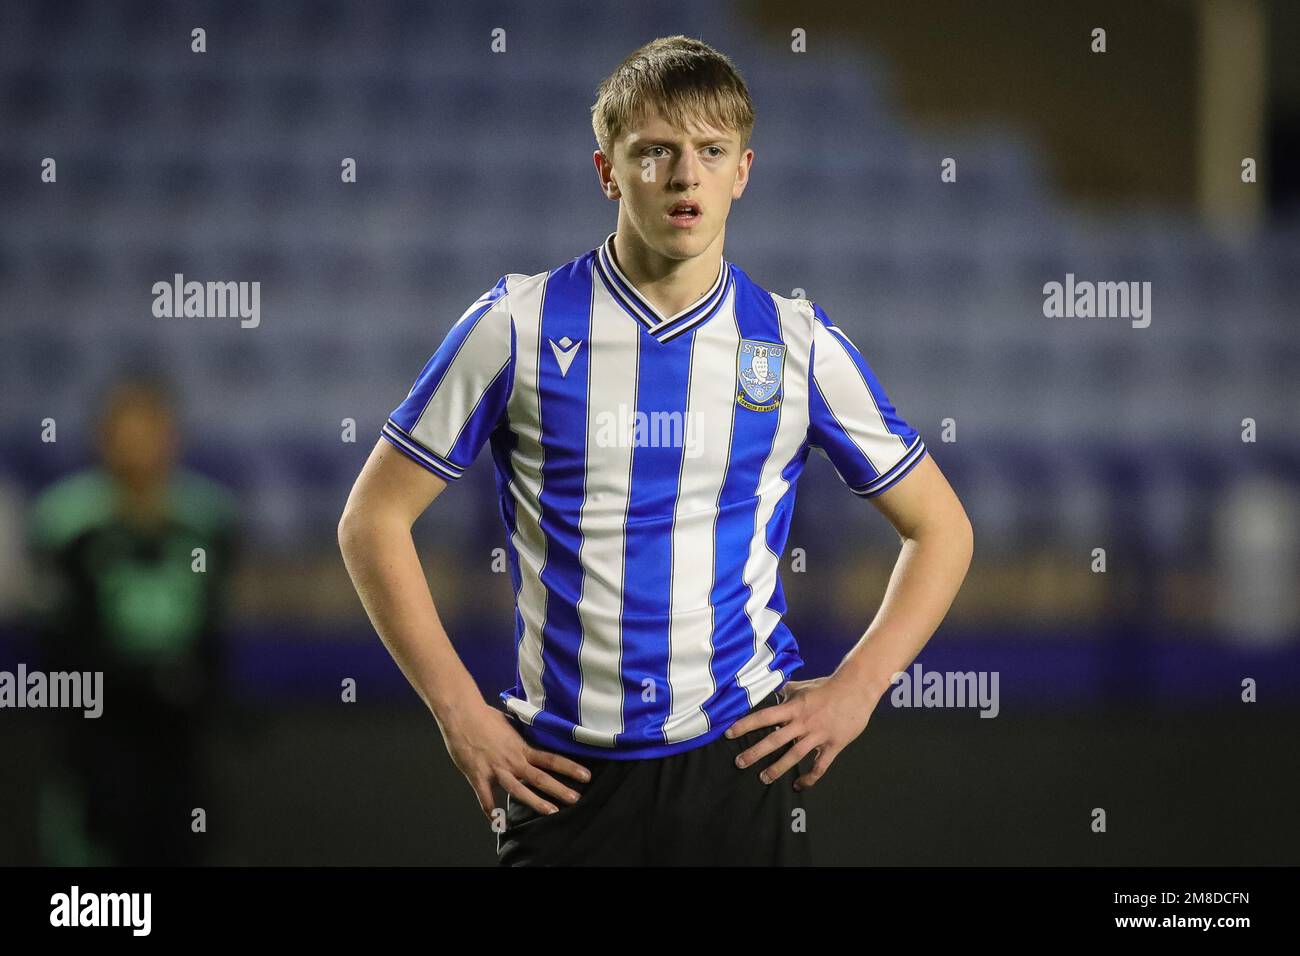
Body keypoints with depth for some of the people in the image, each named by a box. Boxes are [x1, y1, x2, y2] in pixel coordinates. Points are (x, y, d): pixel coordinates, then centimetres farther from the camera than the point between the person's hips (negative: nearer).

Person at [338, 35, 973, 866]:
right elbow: (374, 519, 3)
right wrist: (460, 713, -4)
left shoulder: (798, 343, 3)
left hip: (741, 756, 1)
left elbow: (940, 527, 12)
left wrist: (855, 690, 0)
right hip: (565, 767, -1)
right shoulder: (519, 325, -1)